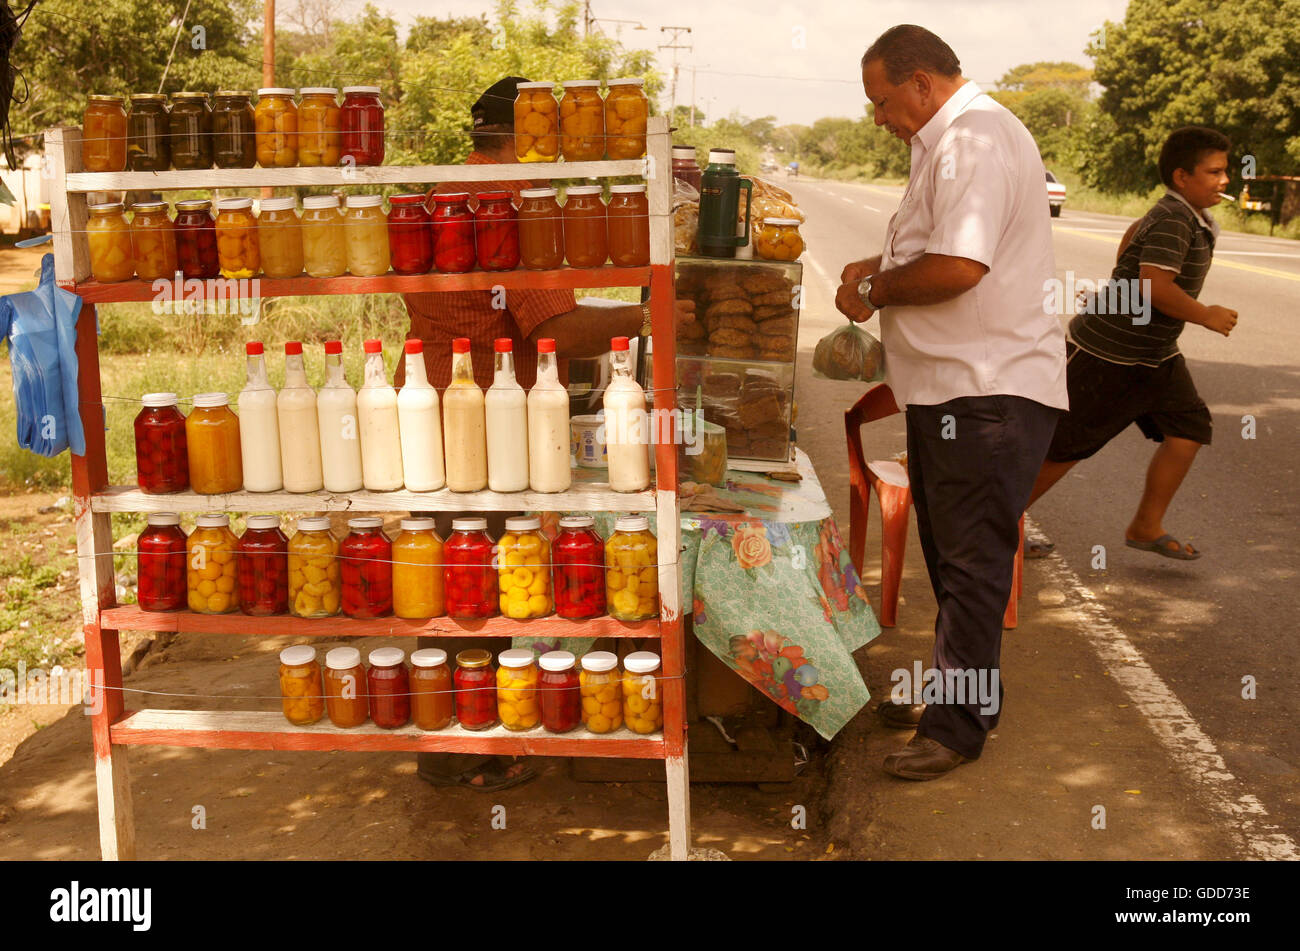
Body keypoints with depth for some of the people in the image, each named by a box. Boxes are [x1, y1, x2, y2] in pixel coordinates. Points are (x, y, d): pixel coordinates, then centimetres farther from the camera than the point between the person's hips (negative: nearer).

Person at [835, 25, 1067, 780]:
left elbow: (957, 268, -27)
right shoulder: (954, 140, 18)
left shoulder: (974, 142, -17)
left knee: (972, 563, -4)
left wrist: (876, 290, -12)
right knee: (950, 554, 19)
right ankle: (955, 694, 32)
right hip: (953, 386, 11)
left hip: (989, 394, -11)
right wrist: (881, 265, 12)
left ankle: (958, 729, 5)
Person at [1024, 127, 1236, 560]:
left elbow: (1135, 231, 27)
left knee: (1190, 427, 2)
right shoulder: (1173, 220, -21)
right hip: (1107, 352, -10)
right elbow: (1156, 285, -31)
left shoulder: (1184, 216, 9)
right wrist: (1207, 316, -19)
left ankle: (1147, 527, 11)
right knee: (1063, 445, -1)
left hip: (1154, 354, 10)